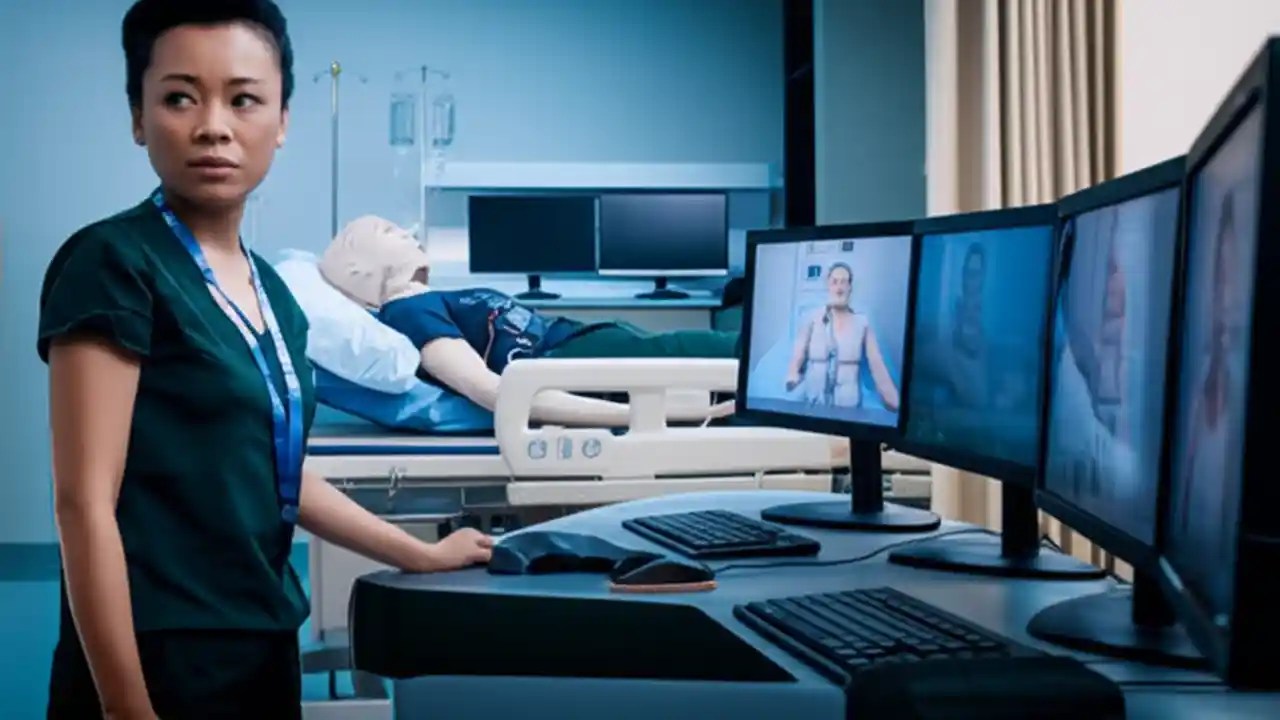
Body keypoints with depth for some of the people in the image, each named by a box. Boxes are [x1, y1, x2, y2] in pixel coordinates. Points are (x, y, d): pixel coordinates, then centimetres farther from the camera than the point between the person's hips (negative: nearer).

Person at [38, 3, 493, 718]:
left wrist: (421, 555, 24)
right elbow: (86, 502, -17)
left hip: (264, 647, 8)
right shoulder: (111, 263, -12)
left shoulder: (273, 291, 10)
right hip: (157, 658, -7)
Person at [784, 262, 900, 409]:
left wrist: (897, 407, -10)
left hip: (849, 407, 0)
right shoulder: (812, 321, 2)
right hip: (814, 406, 0)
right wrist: (792, 378, -24)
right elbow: (796, 361, -2)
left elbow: (878, 368, -2)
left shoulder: (862, 323, 2)